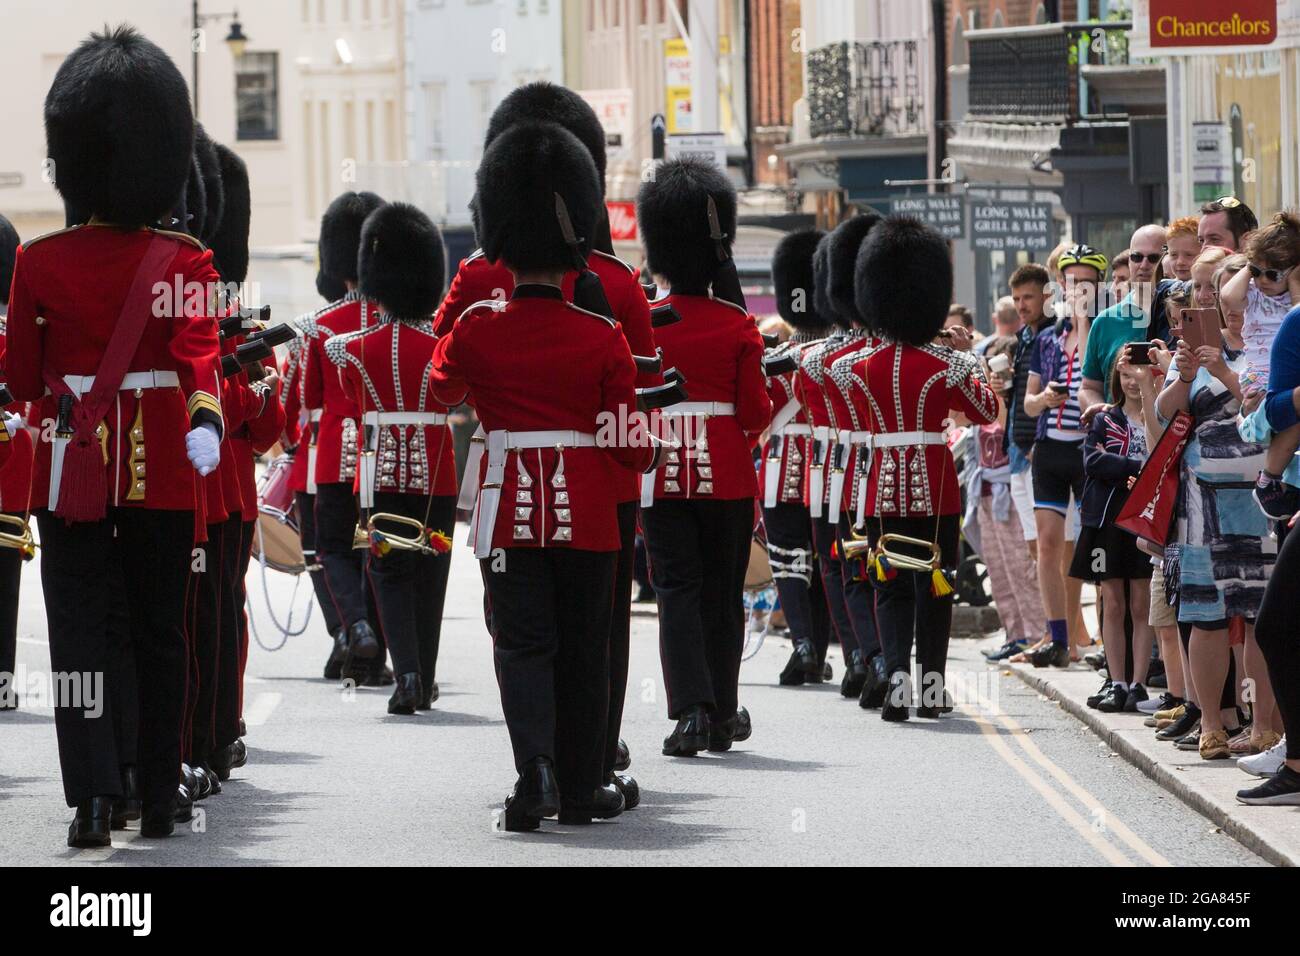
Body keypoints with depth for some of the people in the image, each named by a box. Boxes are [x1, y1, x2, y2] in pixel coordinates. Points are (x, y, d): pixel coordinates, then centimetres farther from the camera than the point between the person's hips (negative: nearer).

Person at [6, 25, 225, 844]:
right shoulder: (186, 263, -4)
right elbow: (200, 348, -20)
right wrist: (207, 417, -29)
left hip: (74, 470, -1)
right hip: (164, 471, 1)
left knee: (79, 631, -1)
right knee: (160, 634, 11)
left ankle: (93, 797, -15)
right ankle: (160, 799, 15)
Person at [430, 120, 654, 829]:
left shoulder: (477, 331, -5)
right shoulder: (604, 338, -6)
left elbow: (440, 389, 17)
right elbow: (627, 443, -2)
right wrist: (649, 458, 22)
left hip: (510, 511, 0)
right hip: (587, 512, 0)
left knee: (523, 642, 1)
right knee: (583, 647, 10)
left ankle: (535, 764, -23)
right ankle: (582, 789, 15)